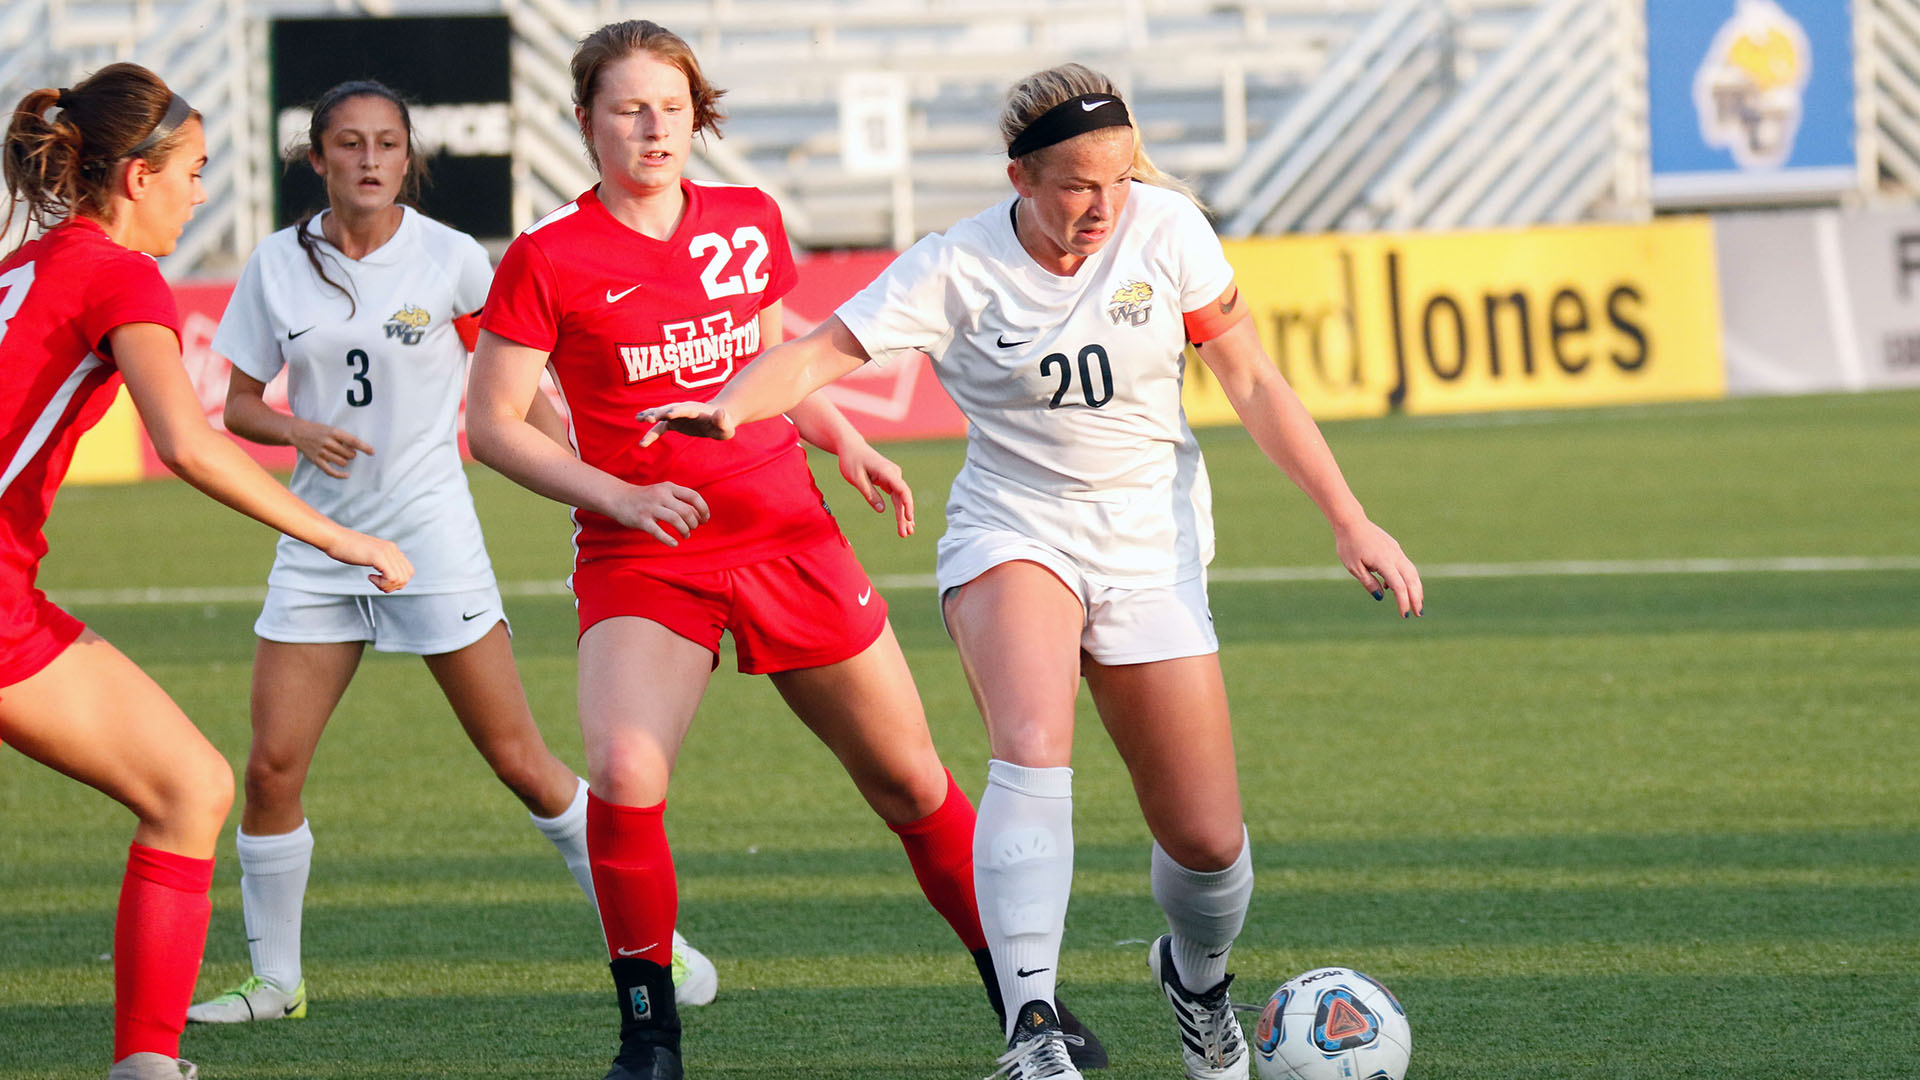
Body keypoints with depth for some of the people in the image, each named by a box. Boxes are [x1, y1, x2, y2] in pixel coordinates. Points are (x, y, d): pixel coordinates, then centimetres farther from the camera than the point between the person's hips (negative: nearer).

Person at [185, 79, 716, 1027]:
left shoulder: (449, 258, -5)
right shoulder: (279, 266, 2)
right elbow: (240, 405, 8)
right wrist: (296, 429, -12)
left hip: (429, 530, -3)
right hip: (319, 538, 3)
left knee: (519, 760, -2)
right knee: (271, 768, -3)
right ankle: (274, 982, 11)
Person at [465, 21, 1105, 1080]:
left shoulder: (748, 224, 5)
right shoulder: (548, 259, -8)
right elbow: (492, 421, -6)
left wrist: (848, 445, 7)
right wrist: (616, 495, -17)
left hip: (789, 540, 4)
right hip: (642, 557, -4)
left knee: (908, 778, 9)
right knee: (622, 774, -26)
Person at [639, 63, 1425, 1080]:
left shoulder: (1165, 228, -7)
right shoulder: (957, 268, -13)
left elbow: (1252, 384, 1)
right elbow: (825, 348, -21)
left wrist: (1349, 520, -1)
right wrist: (730, 404, -43)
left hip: (1151, 546, 2)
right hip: (1013, 534, -2)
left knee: (1207, 840, 1)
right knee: (1032, 750, -32)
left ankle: (1196, 979, 36)